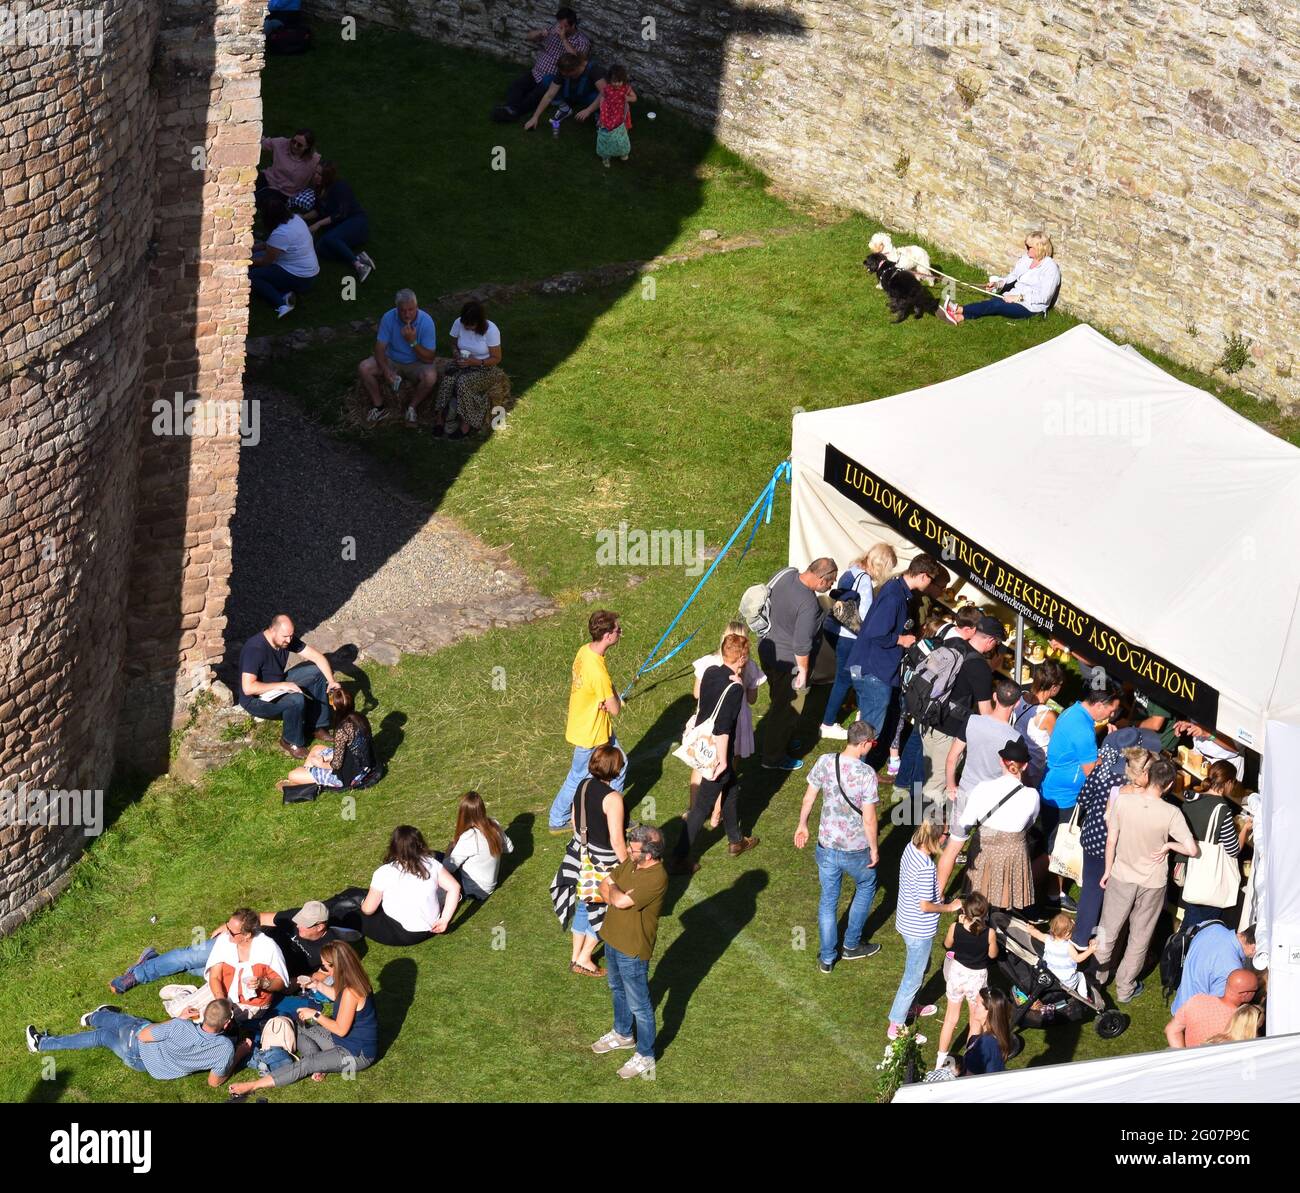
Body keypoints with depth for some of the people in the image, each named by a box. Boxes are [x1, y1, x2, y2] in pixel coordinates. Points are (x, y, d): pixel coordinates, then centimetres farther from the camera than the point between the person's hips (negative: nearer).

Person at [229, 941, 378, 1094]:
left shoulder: (350, 992, -29)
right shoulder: (354, 979, 0)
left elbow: (341, 1029, -24)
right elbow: (337, 996, 24)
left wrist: (315, 1014, -14)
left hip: (358, 1054, -10)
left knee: (304, 1064, -21)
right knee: (300, 1028, 11)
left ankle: (253, 1086, -21)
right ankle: (317, 1068, -7)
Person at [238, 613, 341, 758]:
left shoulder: (287, 639, -9)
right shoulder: (255, 649, -32)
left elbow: (317, 656, -5)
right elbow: (248, 688, -36)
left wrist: (331, 681, -20)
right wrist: (281, 685, -33)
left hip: (279, 685, 8)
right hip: (256, 699, -8)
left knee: (318, 671, -2)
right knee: (296, 699, -33)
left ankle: (316, 726, 7)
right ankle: (291, 742, -7)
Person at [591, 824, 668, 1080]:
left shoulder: (656, 878, -32)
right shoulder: (630, 862, -6)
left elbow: (621, 901, -35)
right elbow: (605, 887, 2)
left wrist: (613, 889, -14)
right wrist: (617, 893, -19)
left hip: (632, 950, -9)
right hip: (612, 939, 9)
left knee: (639, 1005, 8)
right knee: (618, 991, 29)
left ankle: (645, 1056, 25)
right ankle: (622, 1034, 52)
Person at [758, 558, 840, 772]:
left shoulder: (787, 574, -8)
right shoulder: (808, 604, -32)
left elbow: (767, 598, 10)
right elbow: (801, 644, -26)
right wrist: (803, 671, -12)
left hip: (766, 647, 8)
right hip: (786, 660, -8)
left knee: (779, 700, 28)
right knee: (787, 708, 10)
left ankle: (780, 741, 46)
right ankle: (774, 758, 23)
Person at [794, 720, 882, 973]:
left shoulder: (825, 762, -11)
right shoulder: (866, 774, -24)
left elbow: (809, 798, 2)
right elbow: (869, 820, -21)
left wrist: (802, 825, 19)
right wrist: (874, 848, -5)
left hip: (827, 846, 3)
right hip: (856, 849, -3)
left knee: (828, 900, 18)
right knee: (866, 888, 26)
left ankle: (827, 958, 28)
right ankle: (851, 945, 35)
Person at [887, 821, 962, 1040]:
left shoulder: (911, 847, -8)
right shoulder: (926, 867, -34)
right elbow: (925, 906, -26)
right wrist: (950, 907, -12)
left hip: (907, 922, 9)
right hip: (919, 930, -9)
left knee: (919, 967, 31)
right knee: (913, 978, 9)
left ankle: (909, 1007, 50)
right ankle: (896, 1025, 21)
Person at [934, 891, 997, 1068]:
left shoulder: (955, 927, -20)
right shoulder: (989, 933, -24)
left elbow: (947, 944, 1)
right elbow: (992, 954, -4)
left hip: (957, 973, 2)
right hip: (978, 976, -2)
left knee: (951, 1018, 21)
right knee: (976, 1020, 21)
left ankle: (941, 1059, 32)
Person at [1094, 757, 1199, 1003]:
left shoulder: (1122, 800, -18)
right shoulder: (1171, 813, -22)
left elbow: (1111, 839, -8)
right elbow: (1192, 849, -24)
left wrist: (1108, 870, 6)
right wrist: (1169, 845, -6)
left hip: (1121, 877, 1)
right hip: (1152, 883, -1)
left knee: (1108, 930, 22)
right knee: (1139, 938, 18)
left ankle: (1098, 974, 39)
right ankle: (1125, 987, 31)